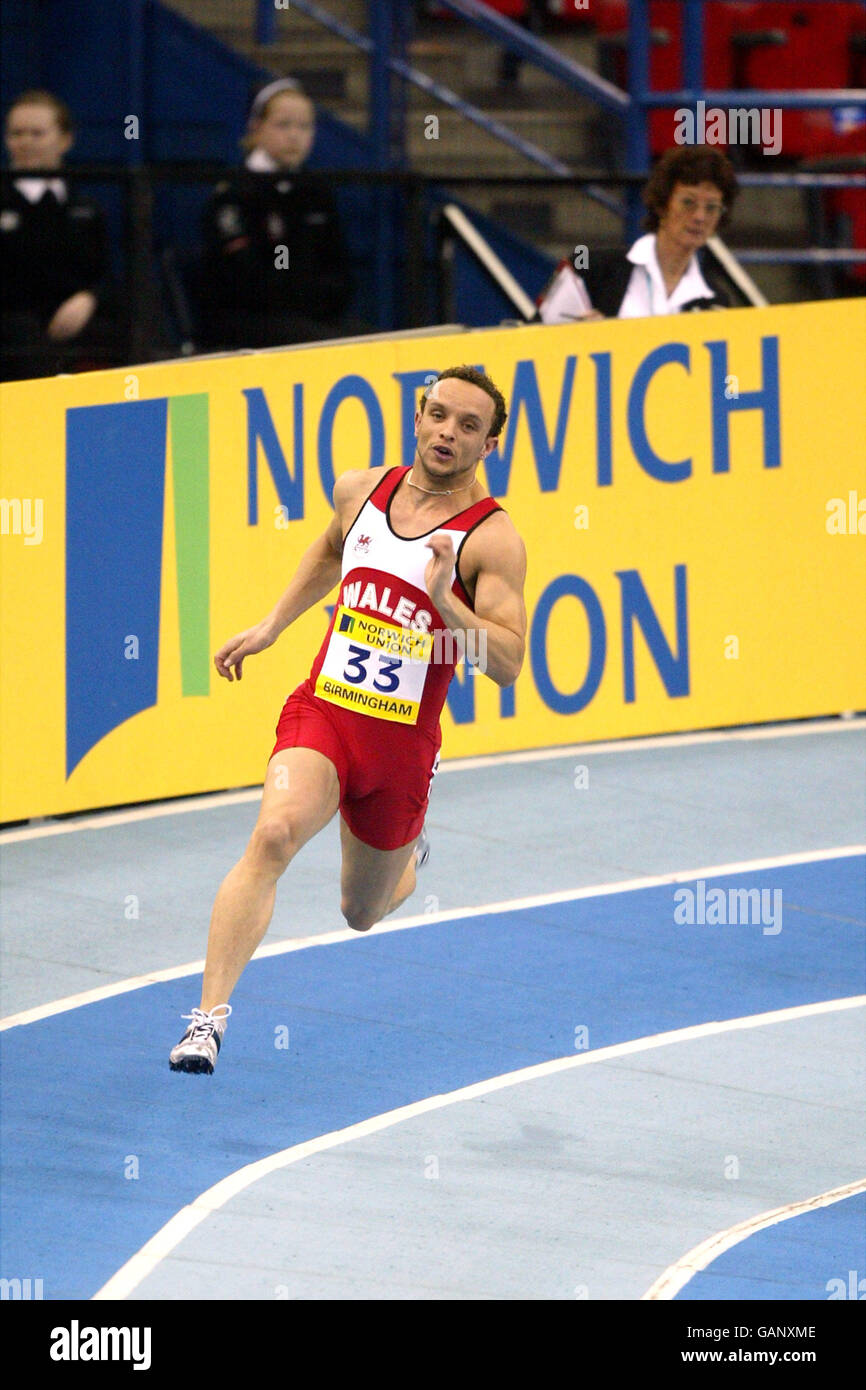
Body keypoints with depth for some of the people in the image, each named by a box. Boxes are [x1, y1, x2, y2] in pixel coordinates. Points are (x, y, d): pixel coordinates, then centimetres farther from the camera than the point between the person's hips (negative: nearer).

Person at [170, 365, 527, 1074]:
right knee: (276, 832, -29)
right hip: (323, 709, 1)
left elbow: (508, 663, -16)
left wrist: (444, 600, -29)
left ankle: (408, 858, 54)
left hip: (402, 742, -1)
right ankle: (209, 1017, -34)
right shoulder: (360, 490, 4)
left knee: (363, 911, 15)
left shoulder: (491, 537, -9)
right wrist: (270, 627, 26)